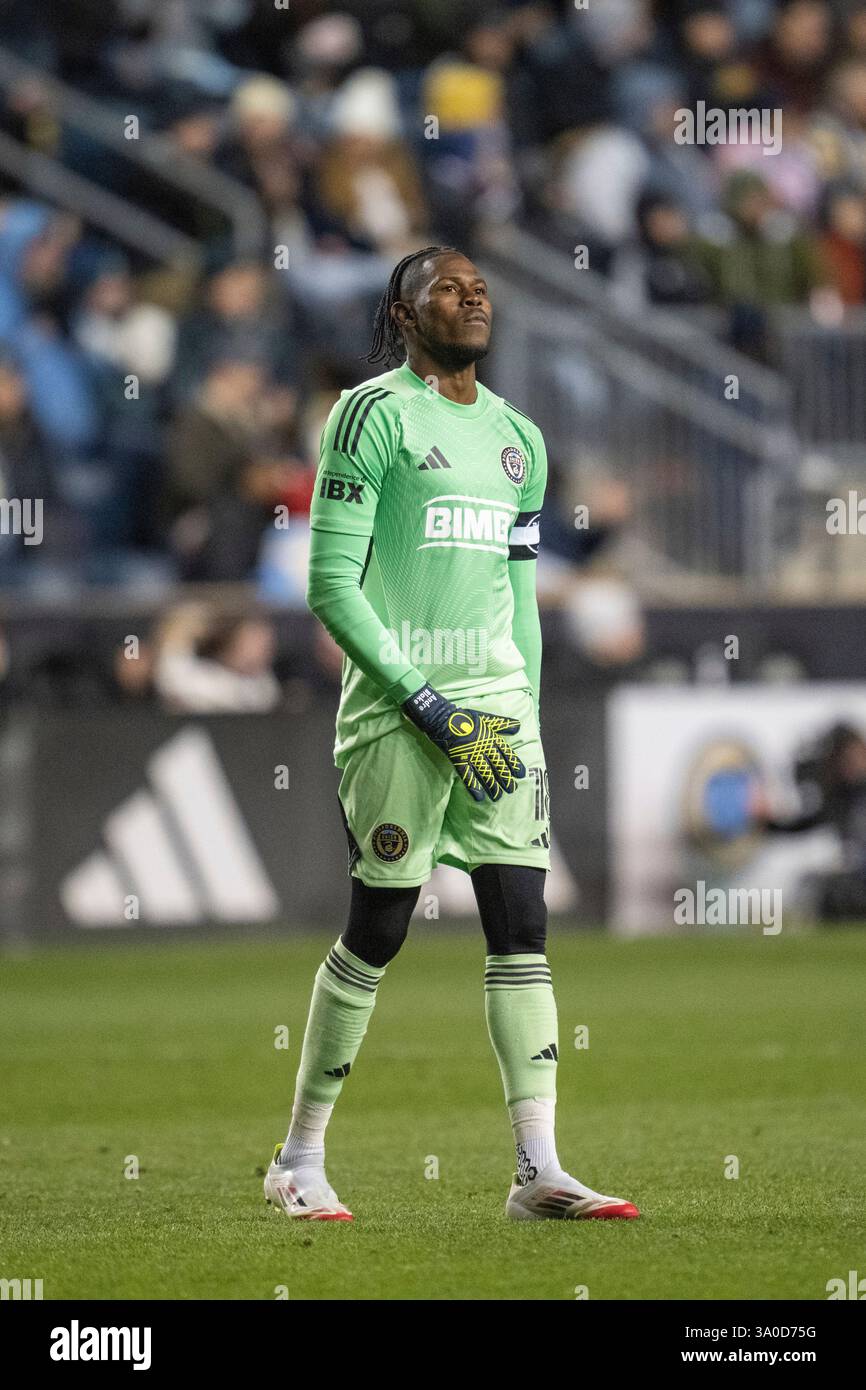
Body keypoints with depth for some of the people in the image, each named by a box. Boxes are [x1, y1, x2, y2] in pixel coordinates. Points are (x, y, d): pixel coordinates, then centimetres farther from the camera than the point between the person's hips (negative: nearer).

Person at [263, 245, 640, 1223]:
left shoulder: (518, 437, 17)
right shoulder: (374, 415, -4)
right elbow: (331, 584, -9)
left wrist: (525, 717, 16)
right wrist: (430, 706, -14)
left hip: (497, 700, 6)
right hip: (397, 702, -6)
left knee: (522, 926, -3)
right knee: (376, 931, -2)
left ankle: (539, 1170, -7)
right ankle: (300, 1159, 12)